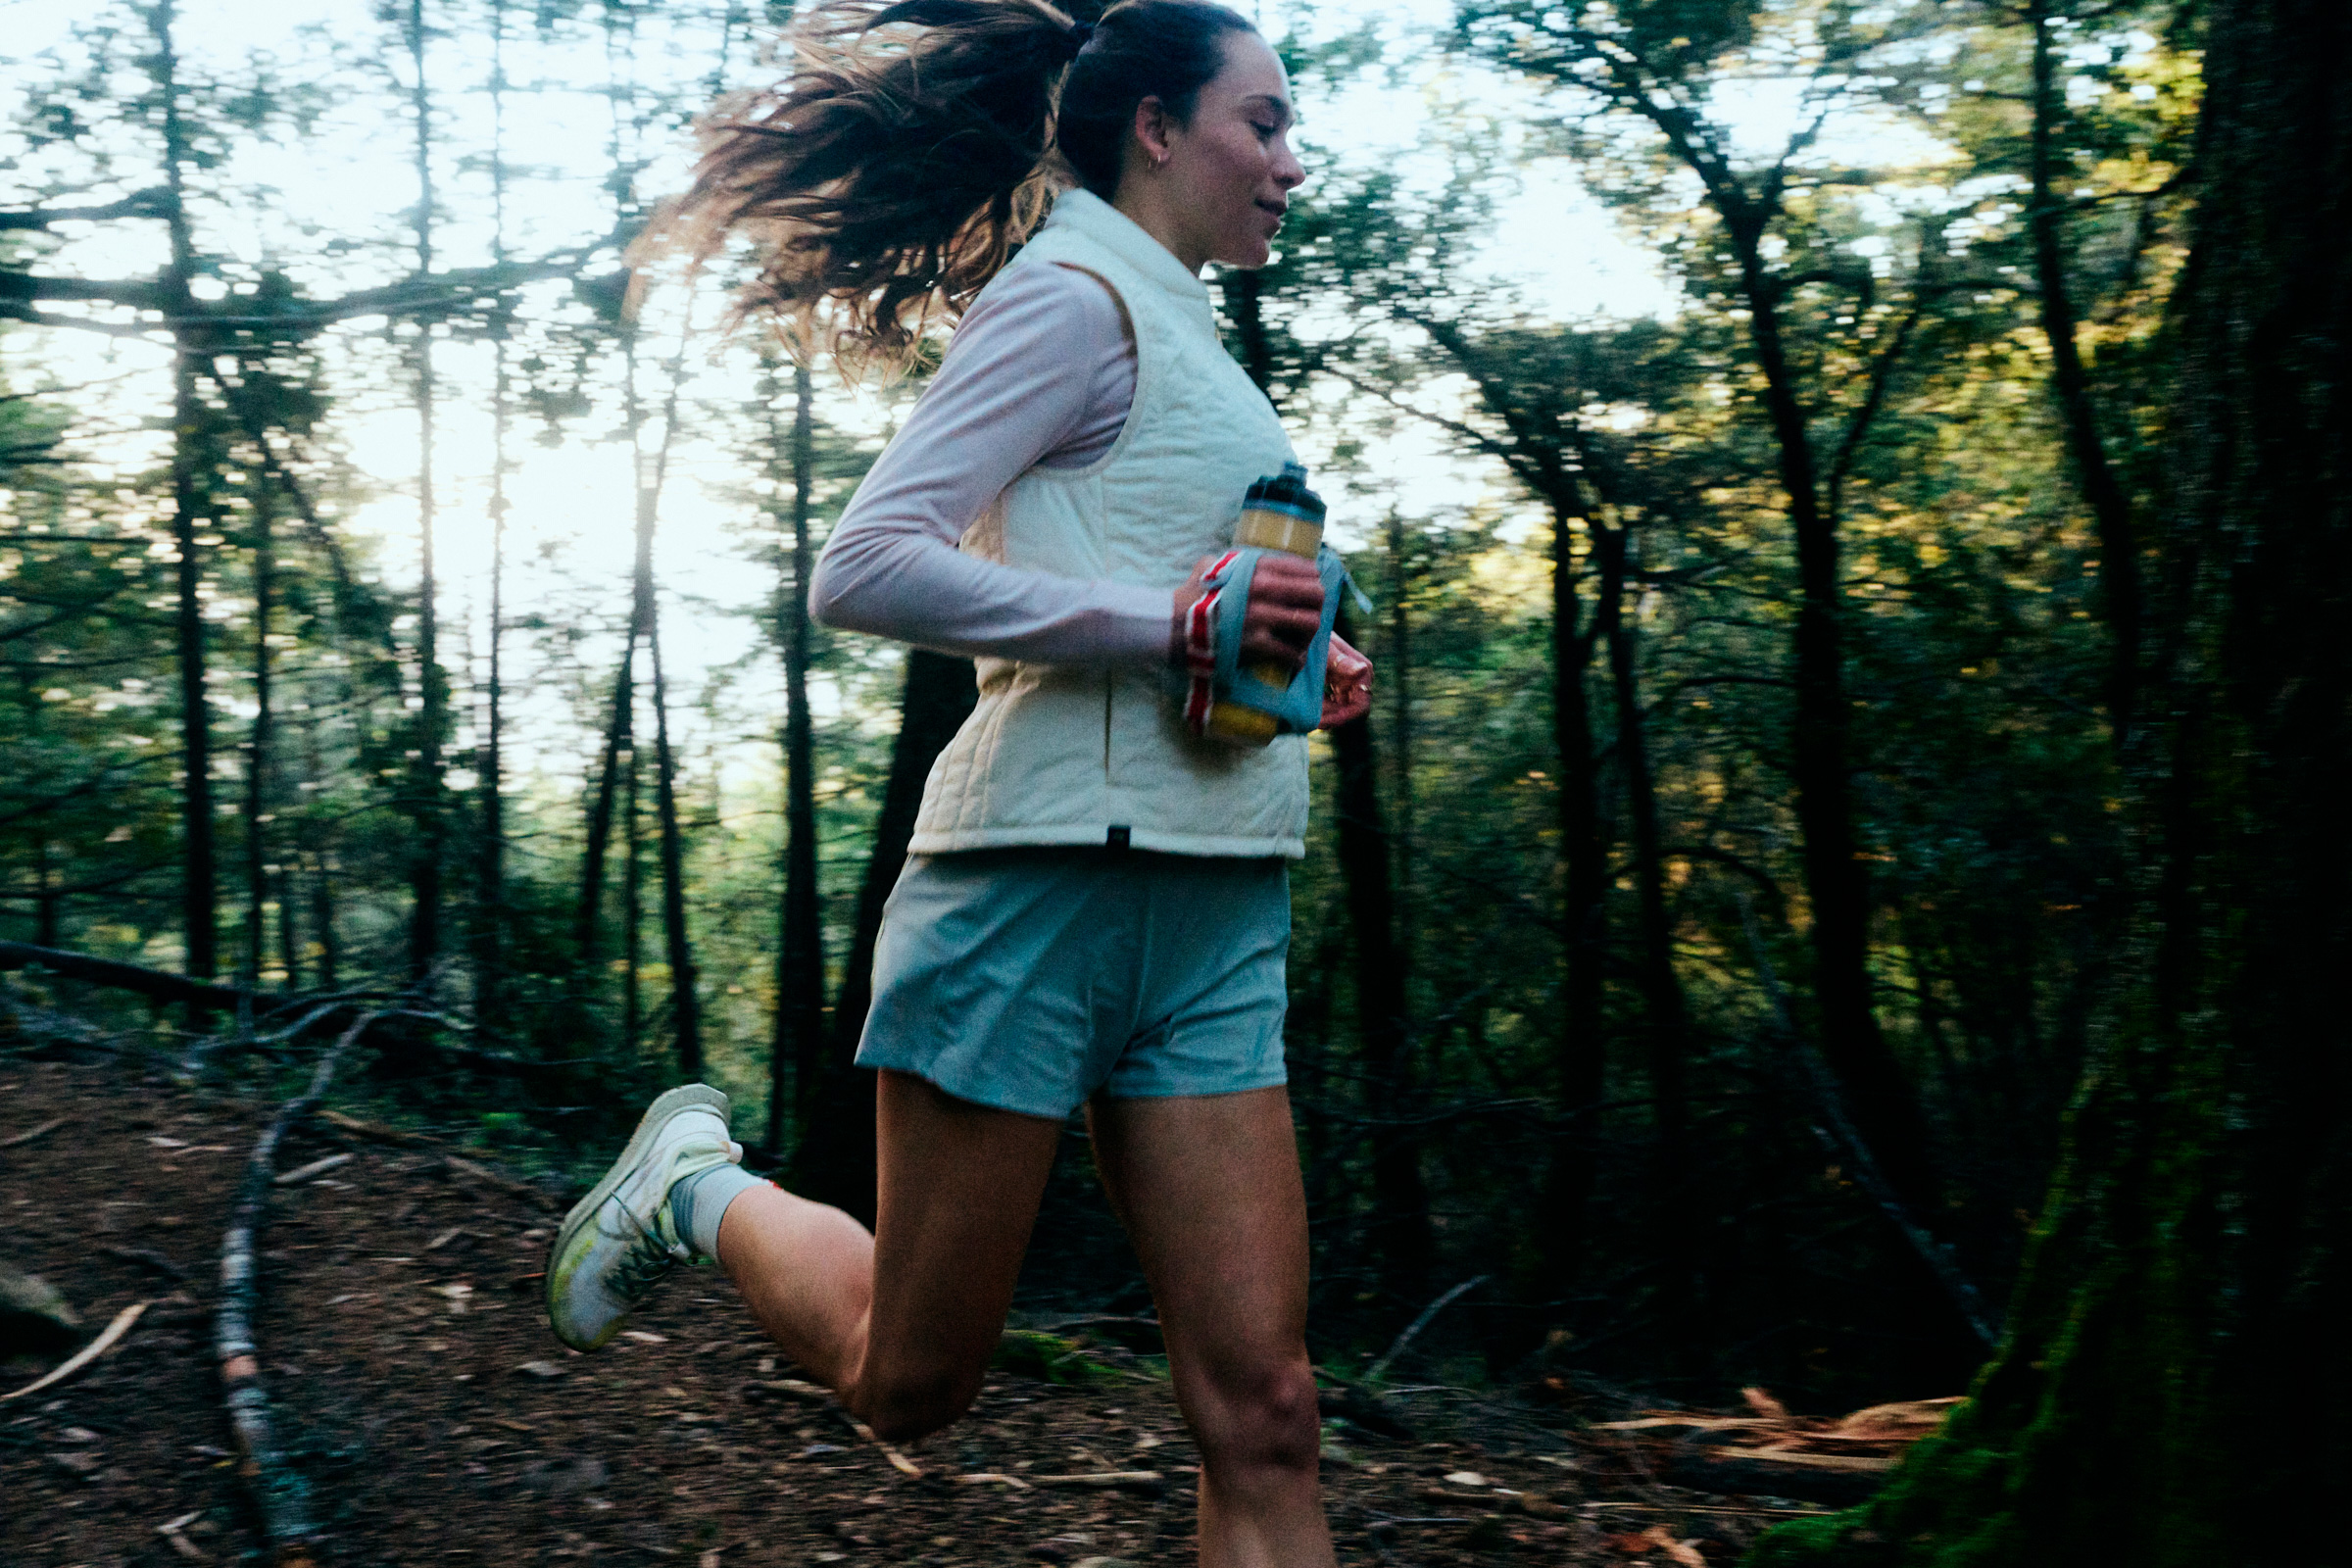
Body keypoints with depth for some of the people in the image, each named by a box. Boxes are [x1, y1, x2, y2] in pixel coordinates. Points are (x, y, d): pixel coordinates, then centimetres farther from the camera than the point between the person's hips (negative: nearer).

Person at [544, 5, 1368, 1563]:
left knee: (1264, 1411, -1)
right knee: (909, 1379, 8)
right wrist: (1160, 621, -20)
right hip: (1052, 870, -8)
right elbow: (866, 568, -15)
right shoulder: (1074, 296, -5)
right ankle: (700, 1183, 34)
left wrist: (1289, 652, 11)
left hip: (1212, 912, 8)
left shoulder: (1174, 331, 22)